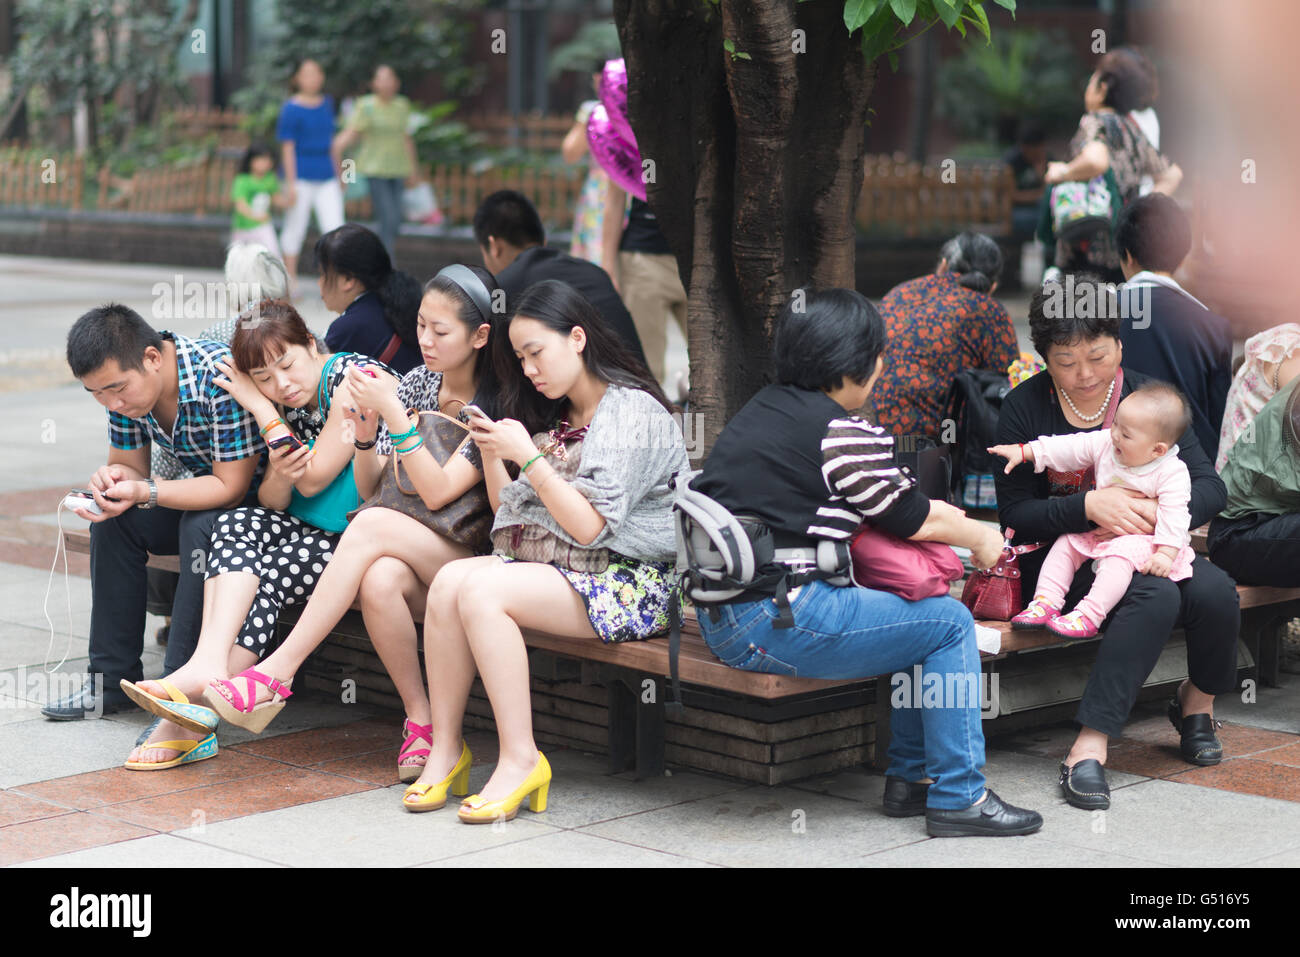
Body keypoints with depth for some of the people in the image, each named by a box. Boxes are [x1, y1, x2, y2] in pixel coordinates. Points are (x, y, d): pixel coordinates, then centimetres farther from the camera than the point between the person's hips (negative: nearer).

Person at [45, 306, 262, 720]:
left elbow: (231, 487, -29)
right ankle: (114, 678, -5)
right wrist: (111, 477, -23)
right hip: (206, 493, 8)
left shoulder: (221, 378, -32)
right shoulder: (124, 382, -8)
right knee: (113, 519, -10)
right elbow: (129, 464, 2)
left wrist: (143, 492, -37)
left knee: (202, 526, -33)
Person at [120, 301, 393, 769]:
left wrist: (262, 410, -11)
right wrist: (278, 475, -19)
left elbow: (313, 480, -17)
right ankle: (210, 665, -37)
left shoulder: (355, 376, -14)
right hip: (314, 528, 7)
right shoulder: (284, 405, 9)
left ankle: (199, 708, -30)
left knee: (275, 569, -26)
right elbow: (273, 503, 5)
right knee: (237, 525, -19)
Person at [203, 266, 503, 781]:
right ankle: (420, 719, -16)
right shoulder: (415, 383, 10)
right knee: (379, 579, -34)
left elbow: (437, 492, -19)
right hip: (411, 562, 5)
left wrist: (391, 411, -23)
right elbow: (370, 489, 10)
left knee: (372, 525, -32)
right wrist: (365, 434, -10)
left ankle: (277, 671, -31)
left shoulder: (496, 404, -9)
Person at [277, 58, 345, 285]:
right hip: (301, 176, -5)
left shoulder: (327, 103, 9)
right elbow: (287, 148, -10)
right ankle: (290, 282, 16)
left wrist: (338, 174, 21)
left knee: (334, 228, -3)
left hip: (326, 178, 5)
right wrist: (291, 184, -14)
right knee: (295, 228, 5)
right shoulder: (291, 109, -9)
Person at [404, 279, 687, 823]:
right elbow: (510, 513, 20)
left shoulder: (632, 412, -6)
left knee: (482, 590, -29)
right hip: (547, 566, 8)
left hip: (628, 584, -8)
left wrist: (527, 455, -15)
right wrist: (491, 454, 6)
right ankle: (445, 749, -17)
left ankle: (520, 759, -25)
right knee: (449, 580, -19)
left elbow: (589, 527, -16)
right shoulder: (554, 419, 20)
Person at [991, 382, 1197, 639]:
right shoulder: (1105, 444, -4)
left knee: (1120, 556, -32)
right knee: (1066, 543, -2)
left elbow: (1174, 513, -25)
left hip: (1140, 538, -7)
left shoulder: (1171, 473, -21)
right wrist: (1026, 451, -3)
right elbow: (1069, 449, 1)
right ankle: (1046, 602, -6)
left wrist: (1166, 553, -34)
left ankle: (1089, 616, -37)